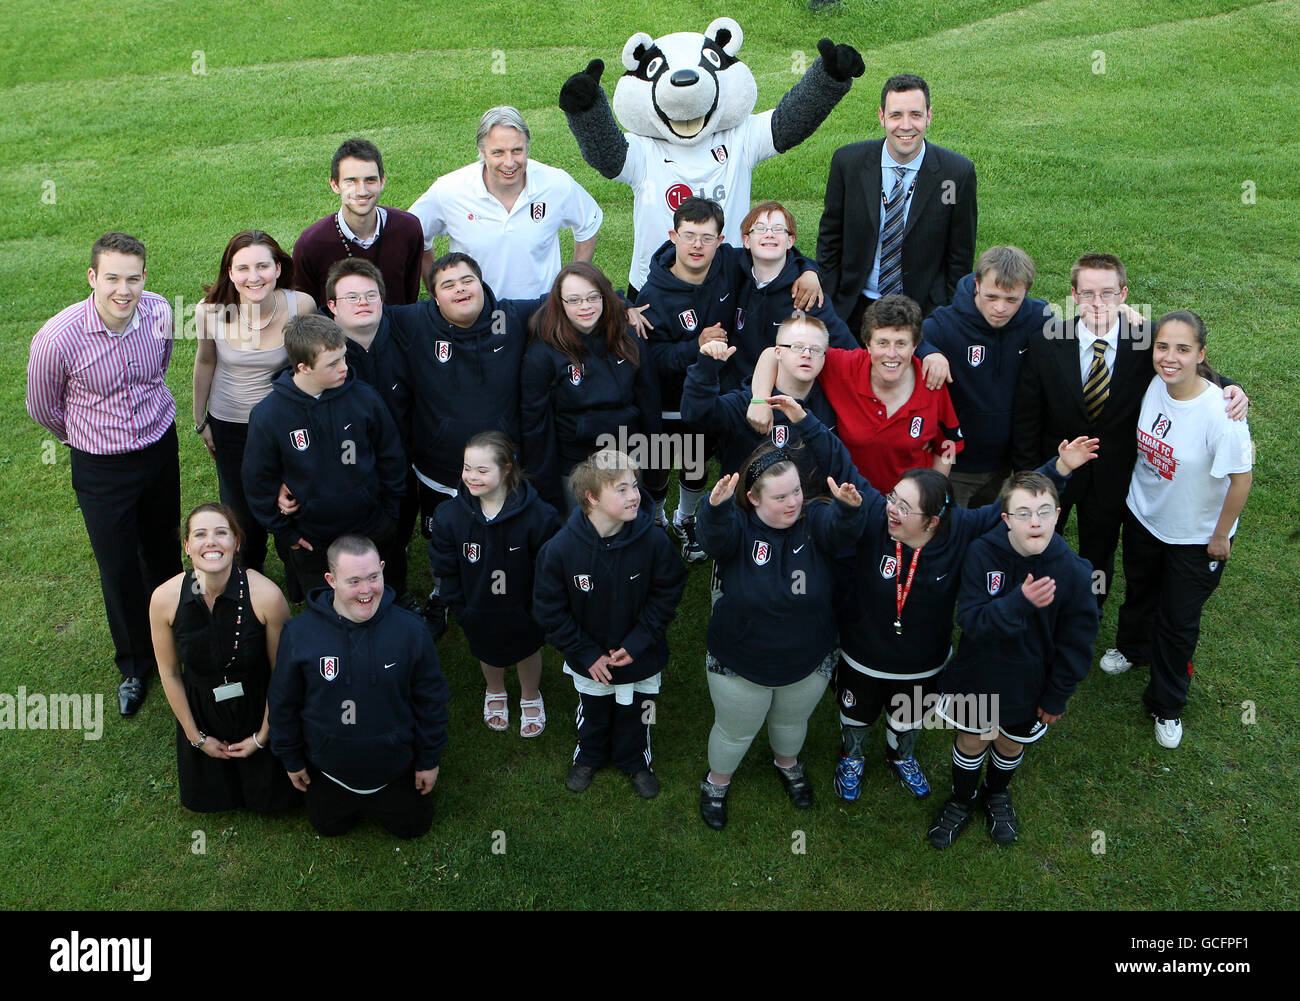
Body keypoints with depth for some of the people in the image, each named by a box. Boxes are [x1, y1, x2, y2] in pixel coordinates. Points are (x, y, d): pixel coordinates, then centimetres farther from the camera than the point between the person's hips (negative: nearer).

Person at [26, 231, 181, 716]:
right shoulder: (57, 339, -25)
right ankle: (134, 663, 33)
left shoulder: (160, 313, -13)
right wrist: (86, 437, 11)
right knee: (119, 569, 9)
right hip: (101, 468, -3)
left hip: (161, 449, 3)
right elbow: (43, 408, -5)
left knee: (163, 550, 22)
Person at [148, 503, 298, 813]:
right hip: (201, 711, 2)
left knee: (269, 798, 19)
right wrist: (196, 737, 0)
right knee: (206, 800, 24)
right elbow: (169, 673, -7)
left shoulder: (267, 596, -31)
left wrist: (263, 735, -6)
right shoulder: (164, 599, -24)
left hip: (257, 707, -2)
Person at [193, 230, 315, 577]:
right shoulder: (210, 310, -23)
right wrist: (200, 421, 8)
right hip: (229, 427, 0)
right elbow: (205, 362, -3)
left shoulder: (301, 305, -24)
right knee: (242, 515, 18)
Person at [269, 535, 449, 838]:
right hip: (328, 771, 1)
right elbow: (284, 703, -4)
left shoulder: (410, 629, -21)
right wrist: (291, 759, 3)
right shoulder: (300, 632, -19)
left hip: (396, 768, 0)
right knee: (328, 827, 21)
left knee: (413, 826, 18)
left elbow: (430, 699, -8)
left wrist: (429, 760, -2)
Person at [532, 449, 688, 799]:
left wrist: (637, 642, -17)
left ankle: (634, 760, 56)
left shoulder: (653, 541, -26)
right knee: (592, 713, 28)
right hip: (589, 662, 0)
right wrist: (587, 654, -15)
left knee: (635, 715, 25)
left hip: (641, 661, 0)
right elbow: (549, 610, -15)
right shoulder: (560, 548, -26)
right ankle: (589, 756, 59)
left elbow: (667, 593, -12)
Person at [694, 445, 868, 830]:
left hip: (809, 663, 2)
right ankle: (717, 783, 52)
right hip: (739, 666, -2)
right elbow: (715, 536, -45)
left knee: (792, 721, 30)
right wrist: (716, 508, -68)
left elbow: (843, 530, -40)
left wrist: (848, 508, -63)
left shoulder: (814, 520, -19)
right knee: (735, 730, 21)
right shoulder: (738, 526, -23)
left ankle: (788, 764, 63)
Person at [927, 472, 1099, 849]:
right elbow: (970, 620, -28)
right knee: (971, 739, 21)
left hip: (1030, 685, 1)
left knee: (1012, 743, 25)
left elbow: (1076, 643, -11)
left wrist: (1057, 697, -3)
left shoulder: (1073, 572, -24)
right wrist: (1021, 602, -44)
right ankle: (962, 800, 51)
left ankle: (997, 794, 57)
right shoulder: (982, 553, -25)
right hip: (976, 676, -1)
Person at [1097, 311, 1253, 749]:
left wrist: (1221, 536, -13)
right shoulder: (1152, 386, -17)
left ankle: (1167, 705, 36)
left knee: (1178, 622, 13)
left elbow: (1241, 478, -21)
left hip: (1195, 536, -4)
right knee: (1138, 590, 29)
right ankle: (1132, 647, 60)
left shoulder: (1220, 412, -32)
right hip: (1142, 515, 4)